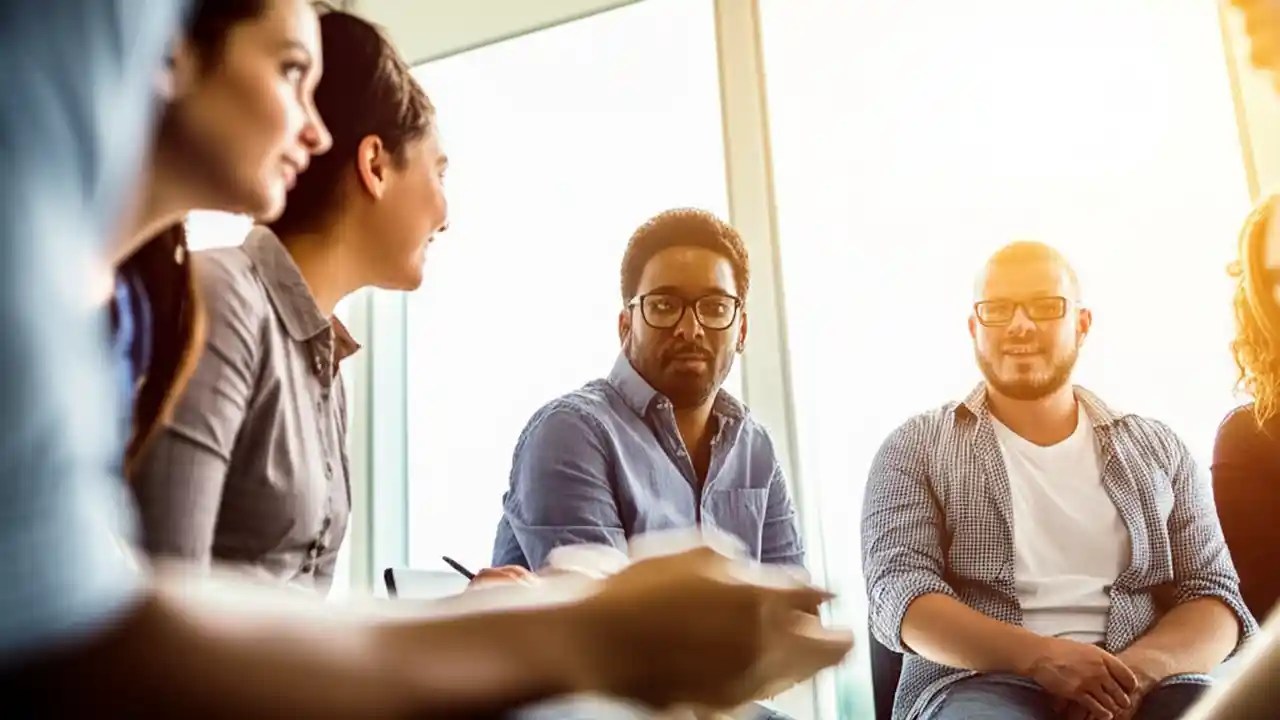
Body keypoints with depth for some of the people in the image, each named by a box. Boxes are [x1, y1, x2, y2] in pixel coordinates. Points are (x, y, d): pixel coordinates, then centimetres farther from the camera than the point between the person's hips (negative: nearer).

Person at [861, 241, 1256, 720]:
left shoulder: (1158, 449, 16)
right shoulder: (916, 449, 6)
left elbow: (1216, 596, 10)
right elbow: (898, 592, -5)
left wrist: (1138, 668, -11)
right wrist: (1039, 655, -19)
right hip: (980, 681, -2)